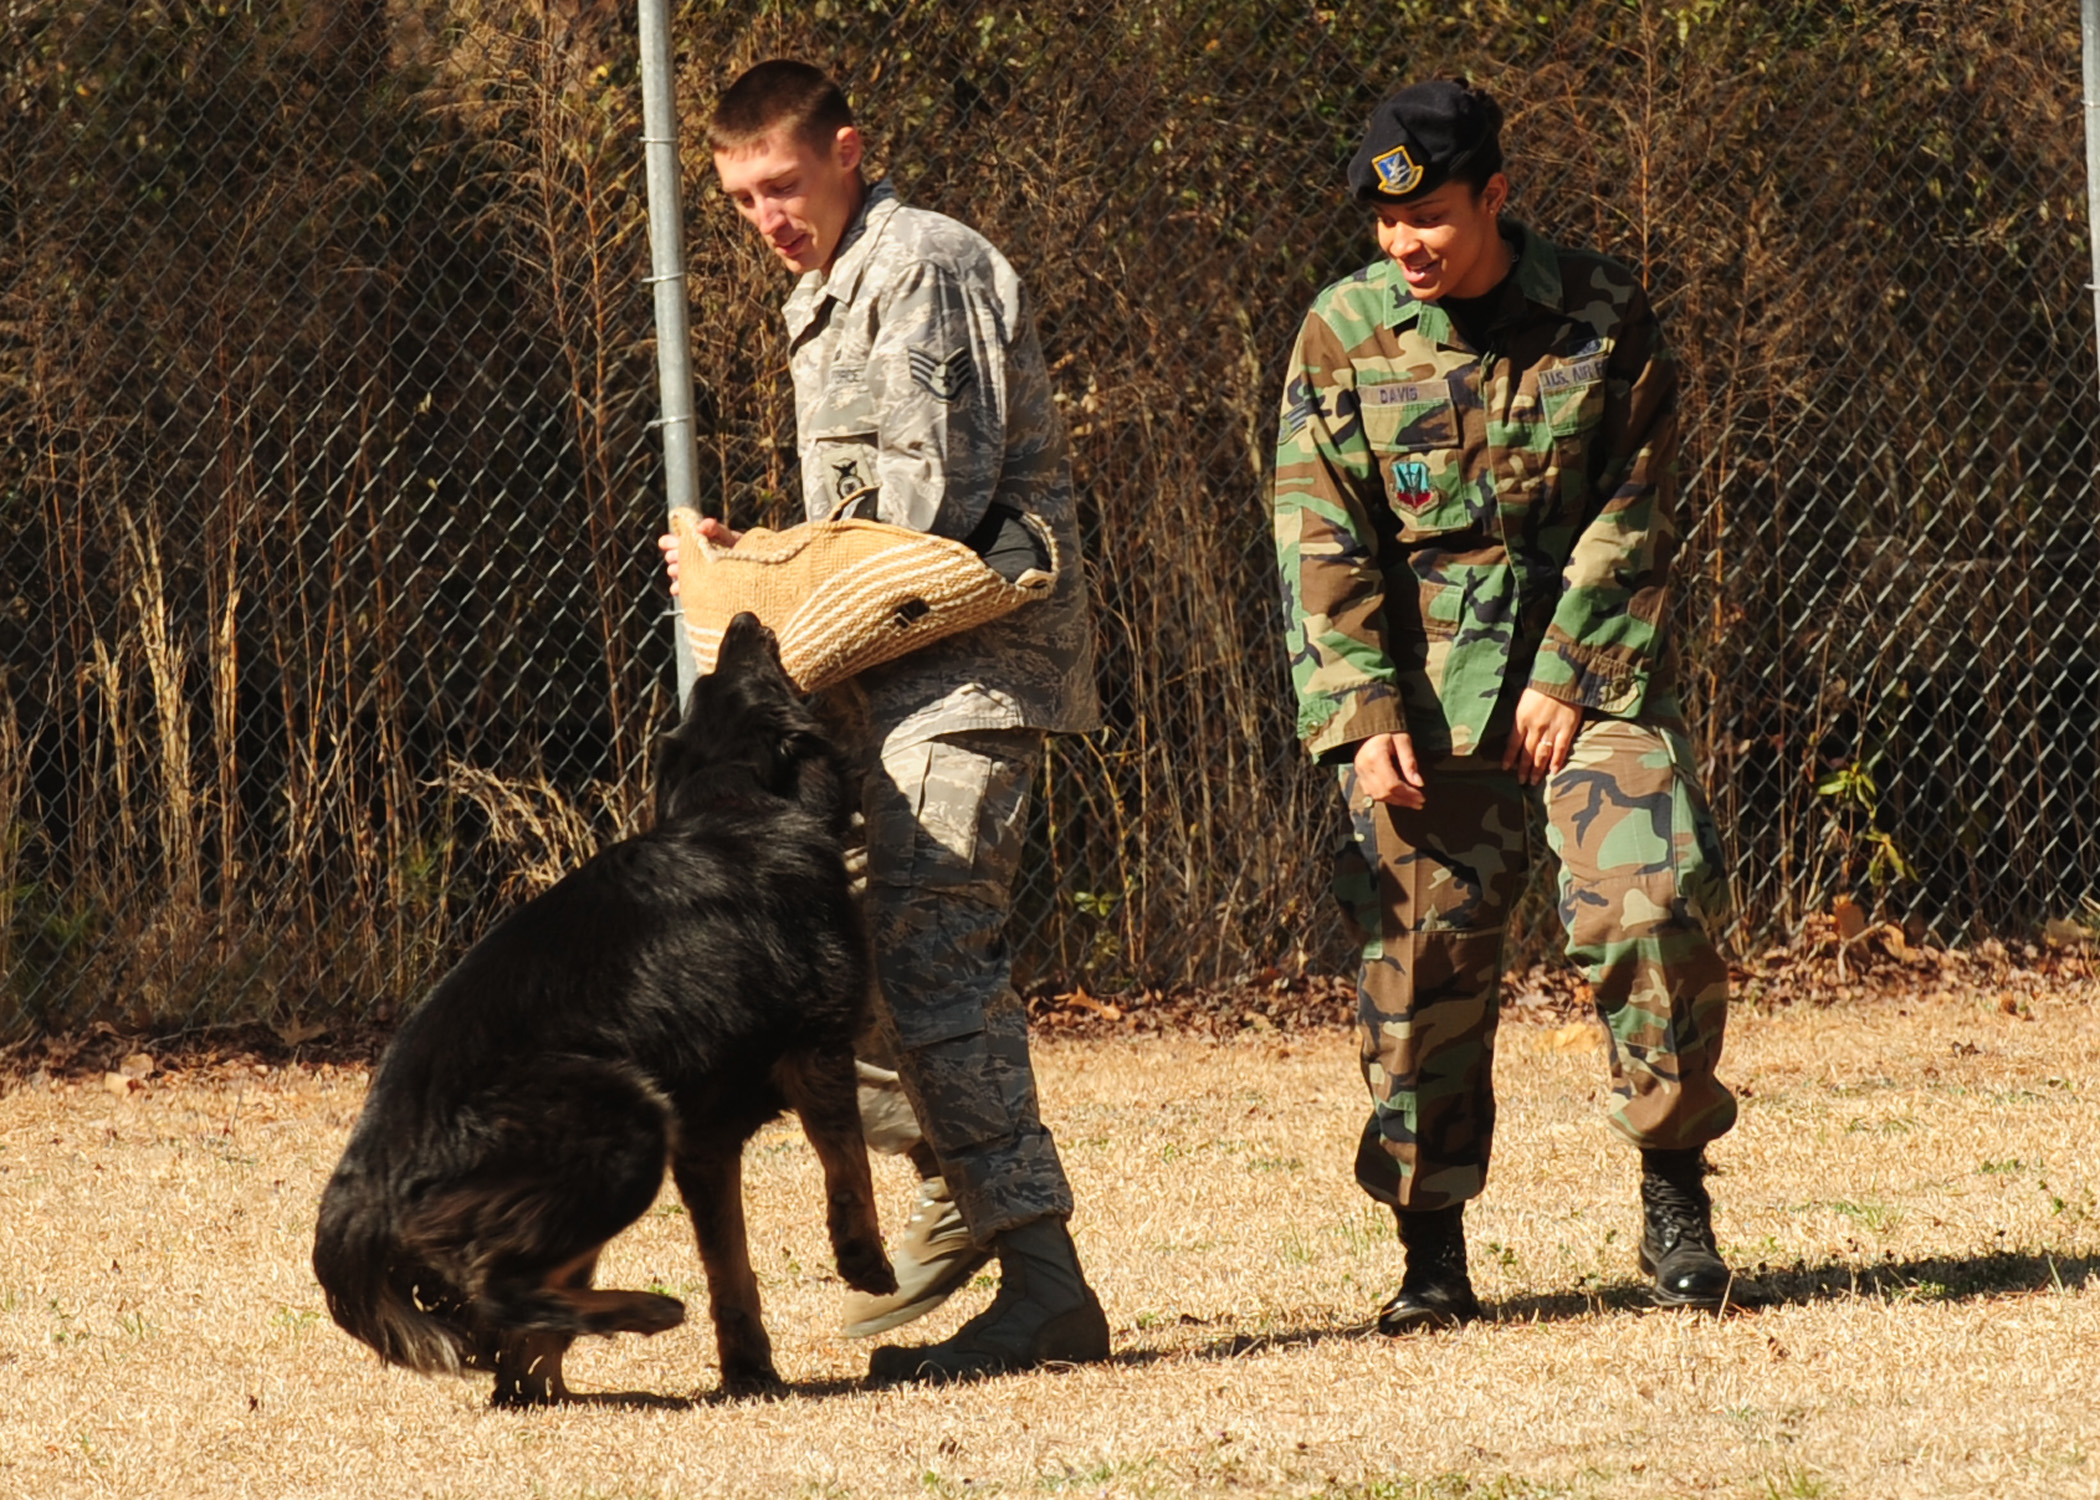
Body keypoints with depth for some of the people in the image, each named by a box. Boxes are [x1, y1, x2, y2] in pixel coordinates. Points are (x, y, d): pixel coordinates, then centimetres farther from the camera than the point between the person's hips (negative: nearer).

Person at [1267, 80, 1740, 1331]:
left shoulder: (1602, 316, -1)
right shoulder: (1344, 335, 1)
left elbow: (1632, 516, -2)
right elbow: (1321, 543, 0)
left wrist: (1568, 679, -10)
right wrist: (1361, 715, -9)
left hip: (1592, 666, -1)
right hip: (1423, 689, 1)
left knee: (1658, 899, -16)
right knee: (1423, 952, -2)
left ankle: (1675, 1197, 0)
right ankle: (1433, 1249, 6)